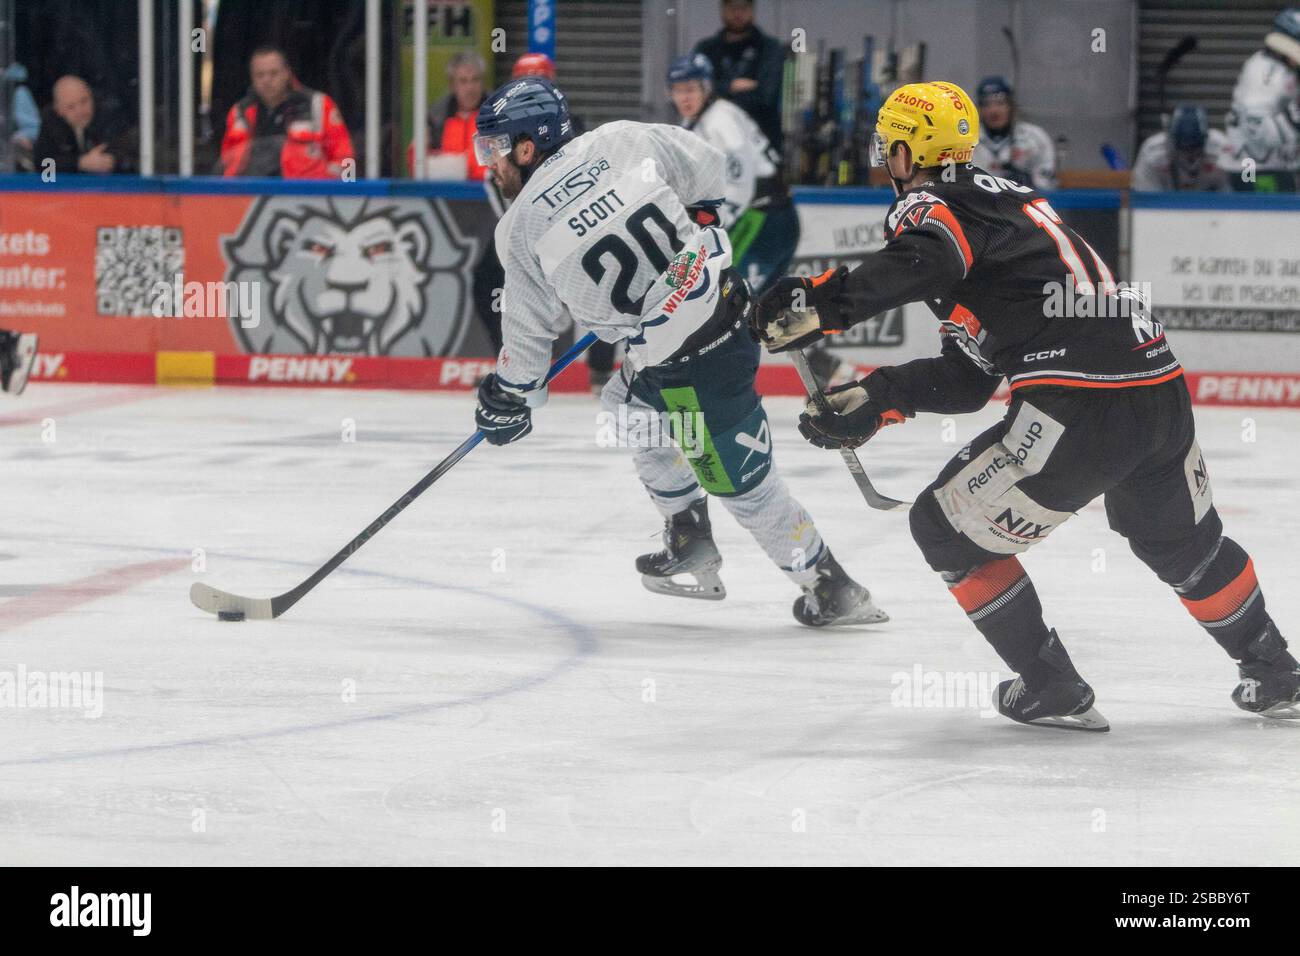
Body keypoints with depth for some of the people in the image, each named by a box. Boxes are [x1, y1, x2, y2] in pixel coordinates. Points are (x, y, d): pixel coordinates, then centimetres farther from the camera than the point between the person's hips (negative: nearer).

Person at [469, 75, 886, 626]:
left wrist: (506, 399, 18)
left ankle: (833, 591, 14)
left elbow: (530, 330, 1)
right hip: (725, 300, 7)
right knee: (628, 410, 27)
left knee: (741, 482, 6)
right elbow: (706, 169, 9)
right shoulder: (622, 141, -1)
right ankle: (690, 547, 34)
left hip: (687, 364, -7)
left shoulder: (521, 230, -8)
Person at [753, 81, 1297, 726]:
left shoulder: (930, 206, 0)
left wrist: (825, 303, -32)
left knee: (948, 529, 9)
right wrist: (876, 397, 17)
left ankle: (1052, 690, 13)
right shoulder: (999, 201, 28)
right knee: (1185, 545, 33)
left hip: (1078, 407, -9)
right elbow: (967, 379, 26)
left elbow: (927, 261, -29)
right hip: (1161, 388, 9)